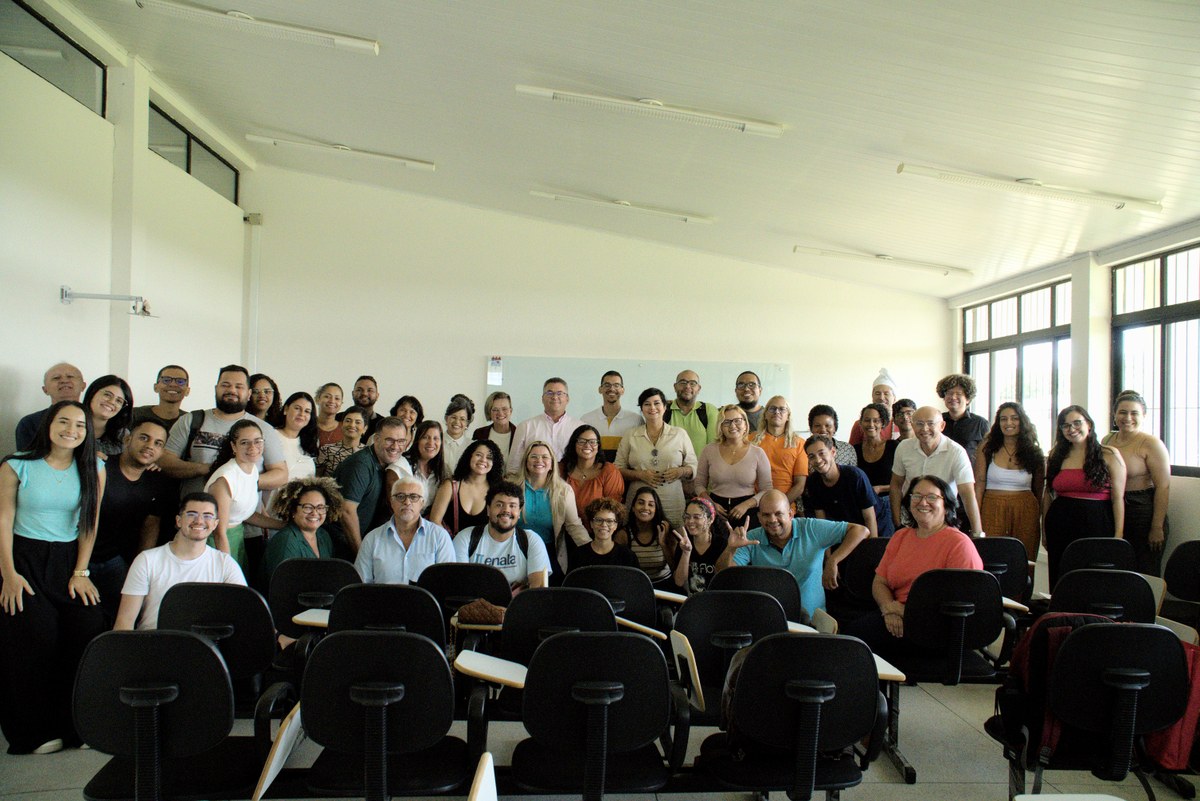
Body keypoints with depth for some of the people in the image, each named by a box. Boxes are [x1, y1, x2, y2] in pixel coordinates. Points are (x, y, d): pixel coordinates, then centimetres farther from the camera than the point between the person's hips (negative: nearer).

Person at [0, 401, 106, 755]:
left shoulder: (94, 470, 4)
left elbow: (90, 524, 4)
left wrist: (80, 573, -2)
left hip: (67, 560, 2)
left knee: (90, 627, -14)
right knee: (35, 633, -15)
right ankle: (35, 732, 1)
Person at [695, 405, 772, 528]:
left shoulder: (758, 453, 0)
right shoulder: (709, 450, 4)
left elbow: (767, 490, 2)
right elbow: (699, 484, 9)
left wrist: (746, 505, -12)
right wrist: (711, 504, -8)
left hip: (747, 513, -1)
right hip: (716, 512, 1)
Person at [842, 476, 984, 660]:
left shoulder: (959, 544, -6)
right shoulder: (900, 537, 17)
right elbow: (879, 583, 14)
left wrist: (902, 610, -14)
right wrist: (889, 608, -10)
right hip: (898, 619, 6)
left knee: (856, 633, -26)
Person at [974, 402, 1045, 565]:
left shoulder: (1034, 452, 6)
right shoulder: (987, 448, 3)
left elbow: (1039, 492, 8)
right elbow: (978, 485, -1)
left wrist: (1040, 520, 4)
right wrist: (975, 518, -8)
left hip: (1025, 514, 1)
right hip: (992, 510, -1)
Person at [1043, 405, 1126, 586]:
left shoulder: (1109, 455, 0)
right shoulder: (1056, 456, 9)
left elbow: (1118, 499, -4)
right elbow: (1048, 495, 13)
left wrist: (1119, 535, -9)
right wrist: (1045, 530, 11)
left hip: (1096, 525, -3)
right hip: (1060, 527, 3)